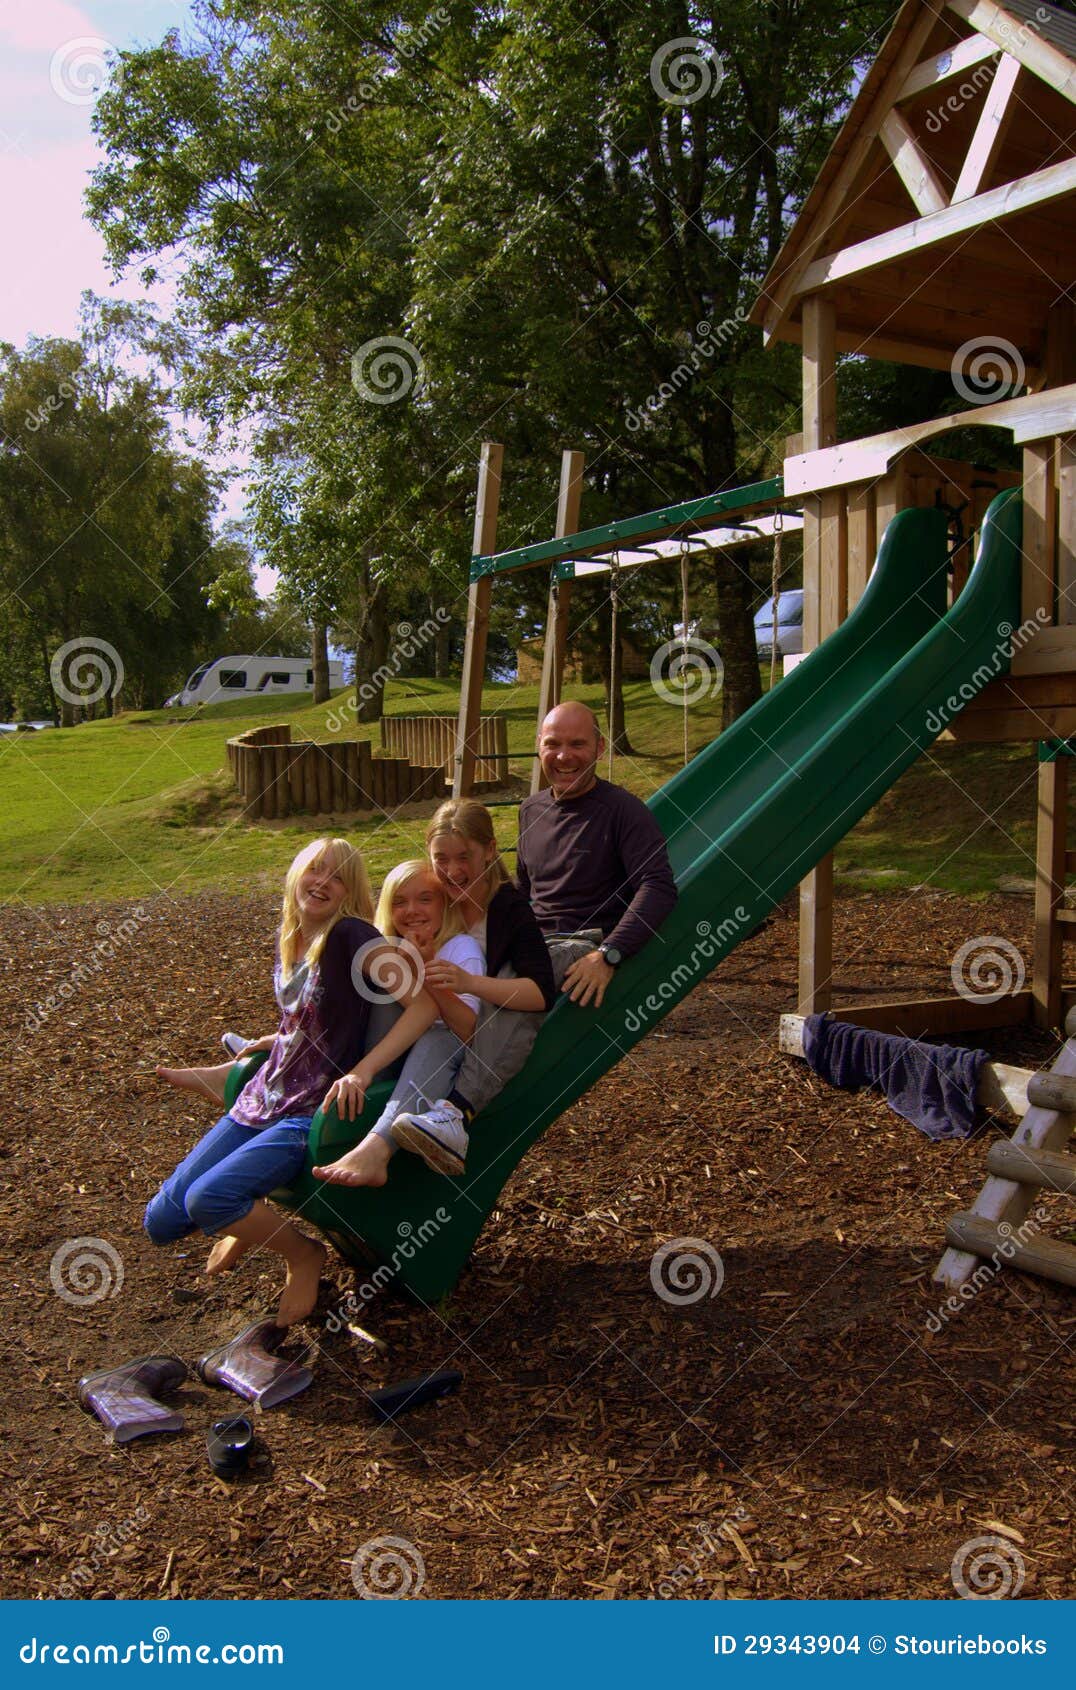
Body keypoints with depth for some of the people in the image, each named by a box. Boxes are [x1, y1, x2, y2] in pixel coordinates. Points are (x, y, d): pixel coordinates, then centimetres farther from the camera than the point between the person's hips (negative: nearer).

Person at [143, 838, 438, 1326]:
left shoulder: (351, 936, -15)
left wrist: (362, 1071, -32)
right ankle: (250, 1217, 30)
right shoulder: (289, 938, 8)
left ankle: (304, 1255, 0)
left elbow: (423, 1002, -25)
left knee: (206, 1199, -28)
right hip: (261, 1099, 7)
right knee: (162, 1221, 0)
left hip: (316, 1112, -7)